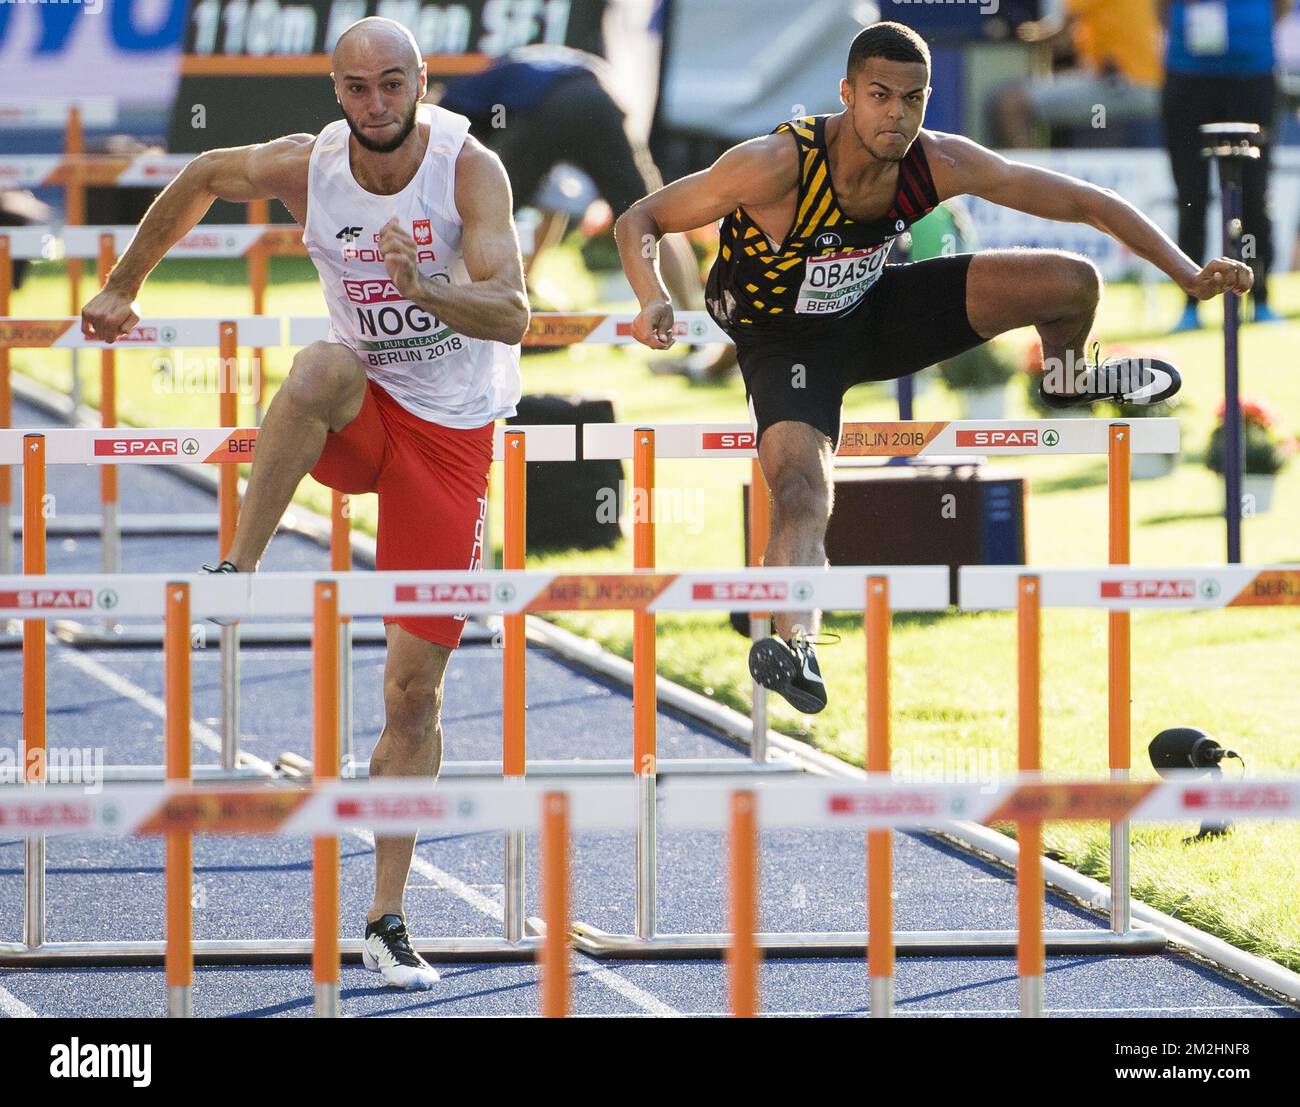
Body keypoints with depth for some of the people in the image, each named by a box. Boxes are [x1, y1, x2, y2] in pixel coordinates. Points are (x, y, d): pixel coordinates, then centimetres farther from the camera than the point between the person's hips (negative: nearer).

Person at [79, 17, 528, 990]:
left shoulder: (470, 170, -19)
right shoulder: (305, 168, -11)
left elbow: (511, 317, -28)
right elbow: (203, 177, 11)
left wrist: (423, 288, -46)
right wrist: (124, 287, 19)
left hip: (451, 433, -1)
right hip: (360, 417, 1)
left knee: (415, 688, 0)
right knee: (325, 363, -38)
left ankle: (386, 922, 8)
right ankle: (233, 582, -31)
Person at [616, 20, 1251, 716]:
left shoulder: (938, 164, -21)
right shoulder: (776, 165, -33)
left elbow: (1083, 203, -10)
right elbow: (640, 221, -25)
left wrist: (1189, 275, -14)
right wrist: (652, 303, -45)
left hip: (874, 311, 4)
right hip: (785, 342, -4)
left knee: (1072, 282, -4)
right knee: (799, 493, -32)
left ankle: (1068, 380, 30)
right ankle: (797, 646, -47)